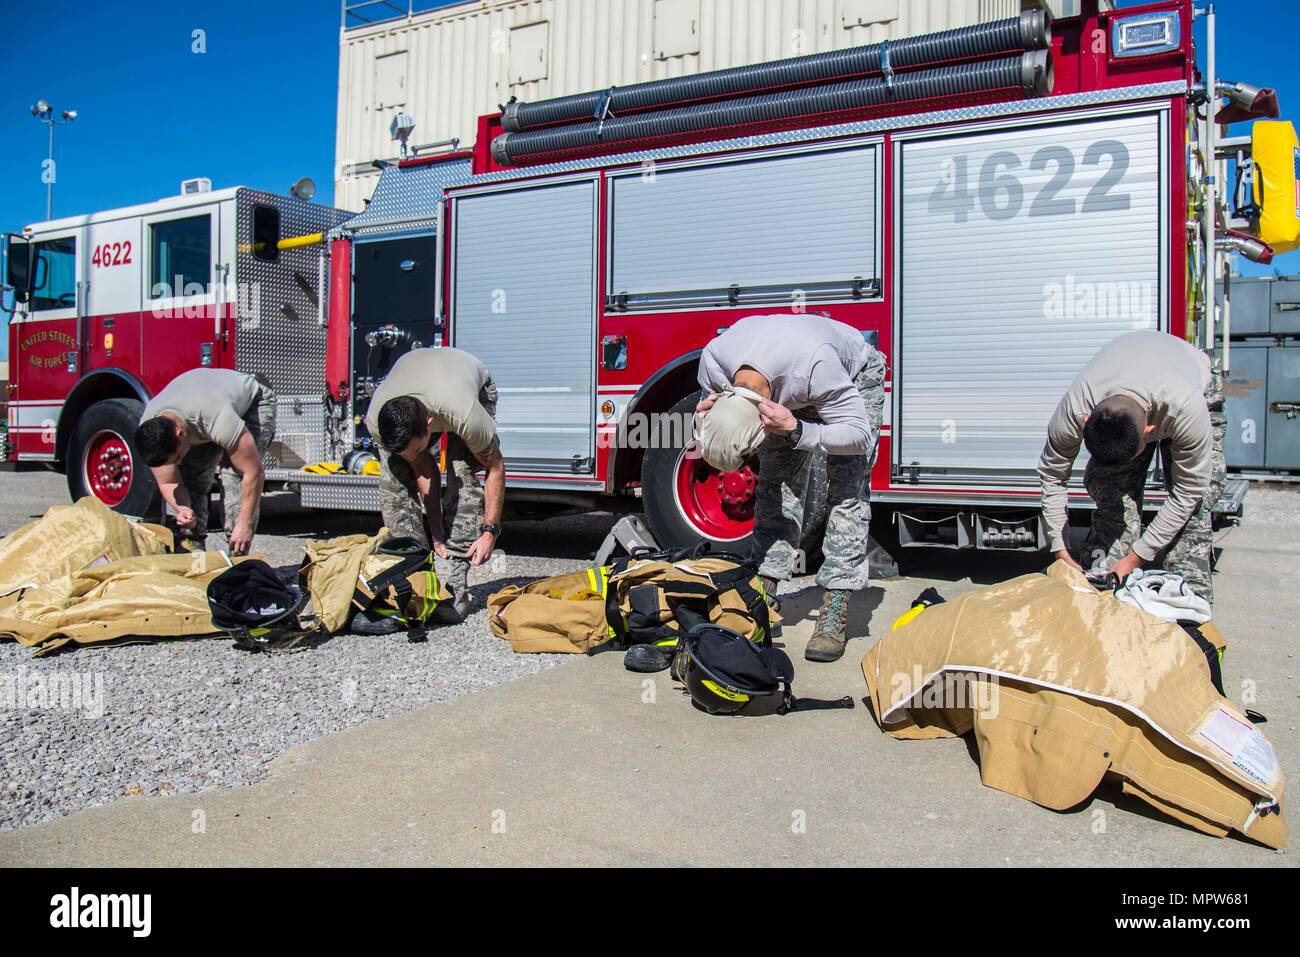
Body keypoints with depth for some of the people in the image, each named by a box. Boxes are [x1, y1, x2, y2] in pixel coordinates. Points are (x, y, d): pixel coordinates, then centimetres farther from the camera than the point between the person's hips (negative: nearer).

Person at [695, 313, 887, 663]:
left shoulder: (815, 364, -46)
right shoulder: (713, 361, -30)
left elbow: (860, 434, -34)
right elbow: (724, 423, -8)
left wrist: (796, 430, -48)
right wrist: (704, 417, -32)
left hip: (856, 376, -4)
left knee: (846, 490, -15)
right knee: (775, 483, -5)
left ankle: (835, 612, -15)